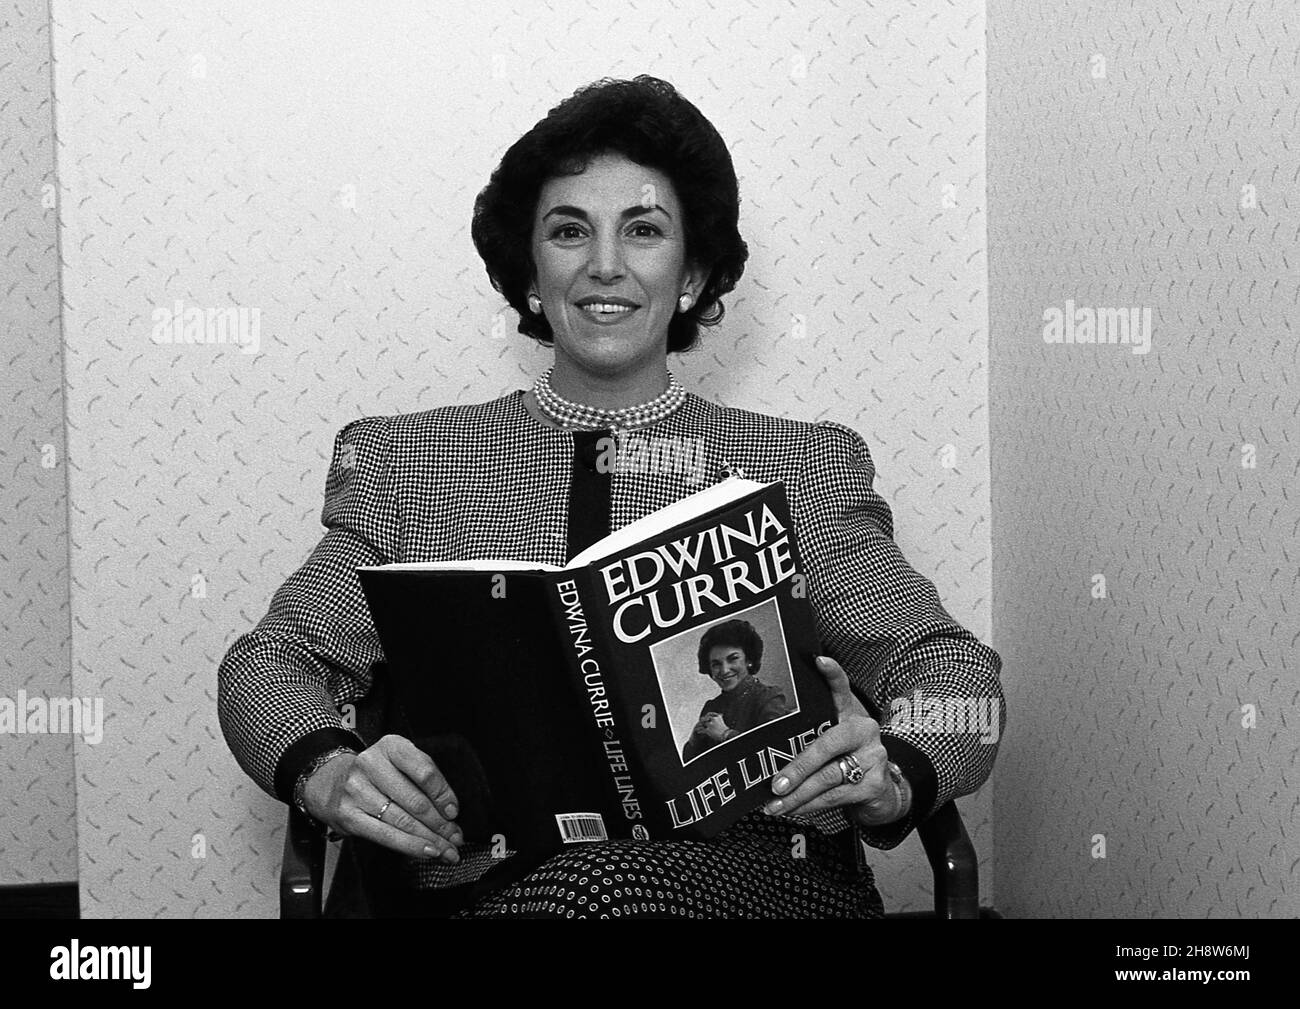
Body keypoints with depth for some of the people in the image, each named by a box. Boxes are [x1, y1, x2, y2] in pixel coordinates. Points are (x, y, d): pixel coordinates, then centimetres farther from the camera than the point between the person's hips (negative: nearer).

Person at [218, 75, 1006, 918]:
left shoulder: (805, 468, 18)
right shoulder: (406, 464, 18)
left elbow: (950, 665, 11)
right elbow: (275, 658, 12)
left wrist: (893, 777, -13)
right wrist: (330, 776, -13)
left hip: (756, 872, 0)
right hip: (490, 883, 0)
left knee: (618, 884, -35)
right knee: (594, 884, -36)